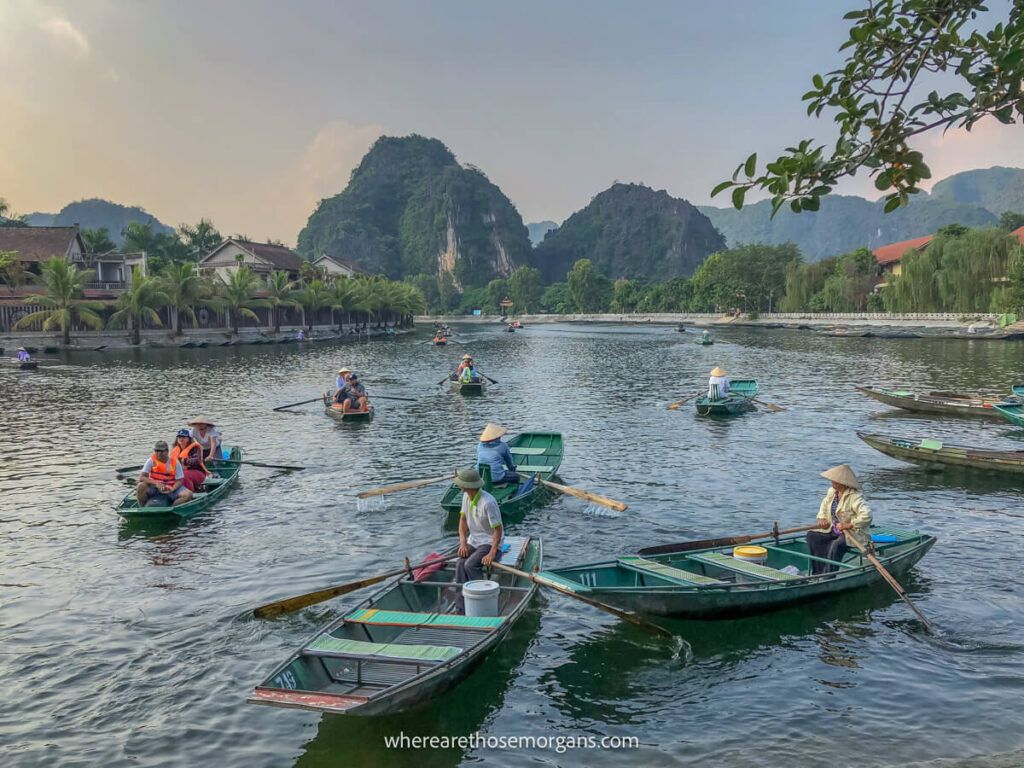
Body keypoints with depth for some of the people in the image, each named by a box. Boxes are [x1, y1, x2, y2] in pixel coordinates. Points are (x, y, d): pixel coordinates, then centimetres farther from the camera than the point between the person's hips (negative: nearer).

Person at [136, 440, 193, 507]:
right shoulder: (151, 461, -4)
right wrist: (156, 483, -27)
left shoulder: (175, 463, -4)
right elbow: (141, 478, -12)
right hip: (154, 488, 0)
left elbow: (179, 480, -6)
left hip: (171, 488, 0)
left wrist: (172, 489, -26)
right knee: (141, 486, -30)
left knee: (188, 494, -25)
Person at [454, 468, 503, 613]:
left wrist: (492, 554, -27)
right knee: (460, 564, -18)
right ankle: (462, 607, -16)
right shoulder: (466, 496, 1)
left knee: (470, 565, -28)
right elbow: (463, 520, 9)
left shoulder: (488, 502, -25)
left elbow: (498, 530, -21)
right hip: (473, 541, 7)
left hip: (489, 542, -7)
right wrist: (463, 543, -4)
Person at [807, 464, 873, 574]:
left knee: (836, 544, -36)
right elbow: (825, 504, 24)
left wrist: (847, 525, -32)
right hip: (834, 531, 9)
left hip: (853, 534, -9)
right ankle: (818, 572, -7)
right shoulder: (832, 491, 3)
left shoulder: (855, 498, -23)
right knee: (811, 535, -6)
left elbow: (866, 516, -36)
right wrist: (822, 518, 7)